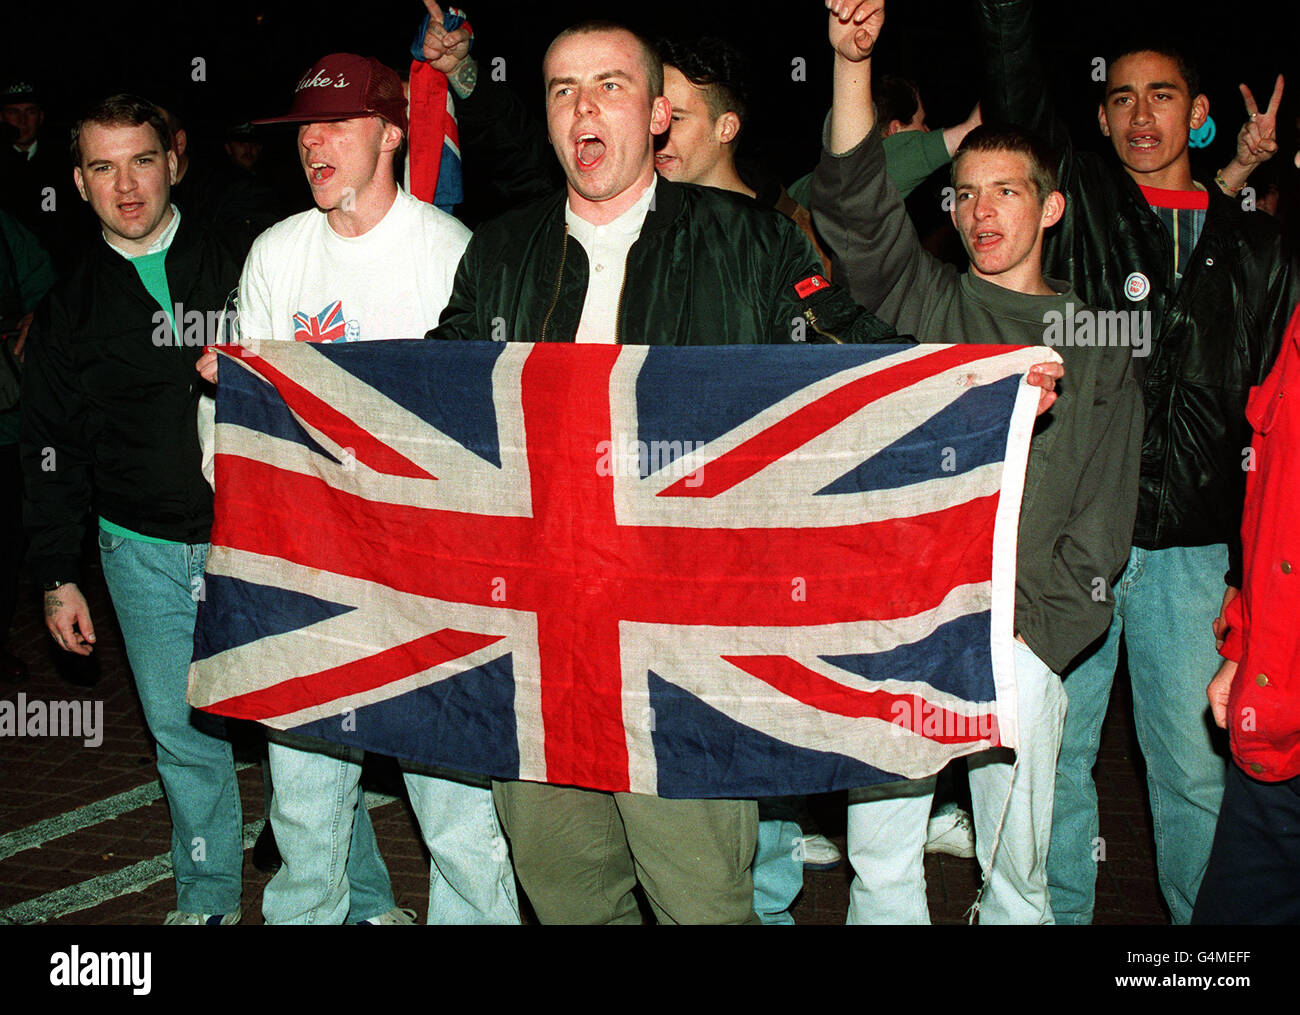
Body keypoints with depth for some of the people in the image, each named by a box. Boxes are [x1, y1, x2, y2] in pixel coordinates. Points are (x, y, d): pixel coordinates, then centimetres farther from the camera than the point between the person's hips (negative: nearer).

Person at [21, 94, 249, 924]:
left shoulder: (244, 272, 0)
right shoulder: (69, 309, 7)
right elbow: (53, 451, 10)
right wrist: (59, 577, 7)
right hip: (143, 551, 2)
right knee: (183, 731, 10)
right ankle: (208, 898, 29)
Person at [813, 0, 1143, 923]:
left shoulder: (1098, 343, 10)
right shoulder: (920, 301, 10)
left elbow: (1102, 520, 7)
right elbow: (856, 205, -7)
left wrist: (1033, 640, -3)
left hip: (1022, 644, 0)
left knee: (1017, 871, 7)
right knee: (881, 864, 5)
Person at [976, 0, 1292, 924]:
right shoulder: (1080, 206, 8)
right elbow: (1015, 94, -5)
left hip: (1194, 549, 1)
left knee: (1197, 763, 6)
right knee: (1055, 748, 8)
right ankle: (1060, 913, 25)